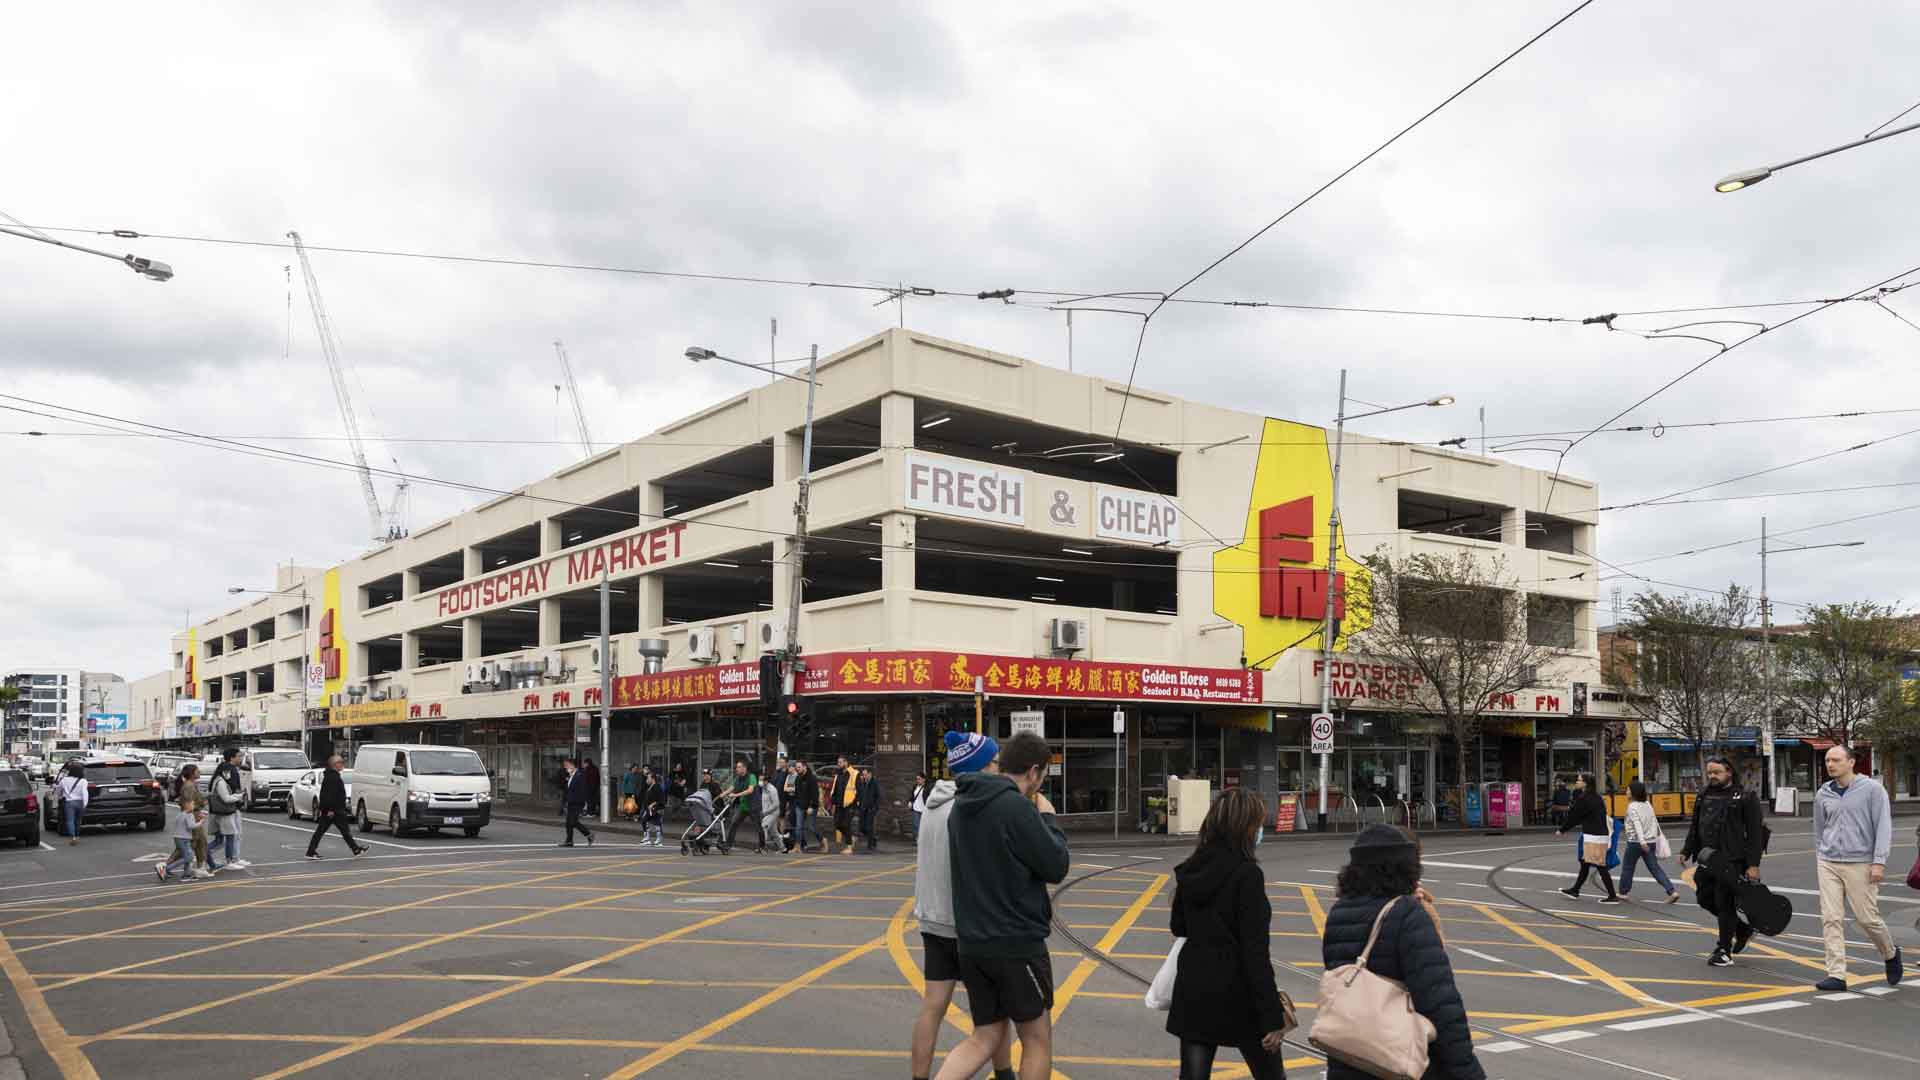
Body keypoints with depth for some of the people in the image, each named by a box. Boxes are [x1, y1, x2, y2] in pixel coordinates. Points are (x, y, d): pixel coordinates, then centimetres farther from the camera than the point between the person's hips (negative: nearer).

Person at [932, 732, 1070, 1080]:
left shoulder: (962, 804, 8)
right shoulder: (1017, 807, -18)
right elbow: (1057, 867, -13)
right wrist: (1047, 817, 1)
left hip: (972, 943, 8)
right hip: (1017, 944, -7)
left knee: (985, 1038, 15)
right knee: (1038, 1039, 11)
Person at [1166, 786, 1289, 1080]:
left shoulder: (1190, 871, 2)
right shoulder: (1246, 874, -17)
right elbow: (1256, 952, -19)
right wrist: (1272, 1016, -16)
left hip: (1193, 992, 5)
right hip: (1237, 996, -5)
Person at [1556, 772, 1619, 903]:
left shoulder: (1584, 799, -15)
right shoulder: (1596, 797, 11)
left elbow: (1574, 816, -7)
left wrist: (1562, 829, 4)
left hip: (1594, 837, -9)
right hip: (1601, 834, 9)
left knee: (1600, 866, -4)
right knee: (1585, 863, 18)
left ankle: (1613, 896, -1)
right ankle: (1575, 890, 28)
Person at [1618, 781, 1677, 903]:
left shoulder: (1632, 806, -12)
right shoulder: (1648, 804, 9)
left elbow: (1637, 824, -23)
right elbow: (1655, 822, 13)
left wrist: (1642, 842, -32)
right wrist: (1657, 836, 22)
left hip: (1635, 842, -6)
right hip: (1650, 841, 6)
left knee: (1627, 867, 10)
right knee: (1655, 868, 6)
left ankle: (1623, 893, 20)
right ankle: (1672, 891, -7)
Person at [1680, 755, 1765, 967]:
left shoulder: (1744, 798, -6)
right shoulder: (1704, 795, 13)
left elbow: (1755, 833, -10)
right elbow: (1695, 827, 20)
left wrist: (1753, 864, -15)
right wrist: (1687, 851, 15)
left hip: (1730, 861, -7)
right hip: (1707, 860, 7)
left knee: (1724, 902, -4)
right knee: (1705, 899, 11)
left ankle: (1724, 951, 8)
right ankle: (1743, 929, 32)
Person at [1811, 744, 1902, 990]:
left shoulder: (1872, 789, -3)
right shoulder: (1823, 794, 9)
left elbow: (1883, 826, -6)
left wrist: (1879, 861, -12)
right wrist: (1819, 862, 18)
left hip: (1860, 864, -4)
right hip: (1828, 863, 4)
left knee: (1867, 917, 1)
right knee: (1831, 919, -2)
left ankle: (1891, 954, 31)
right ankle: (1836, 975, 0)